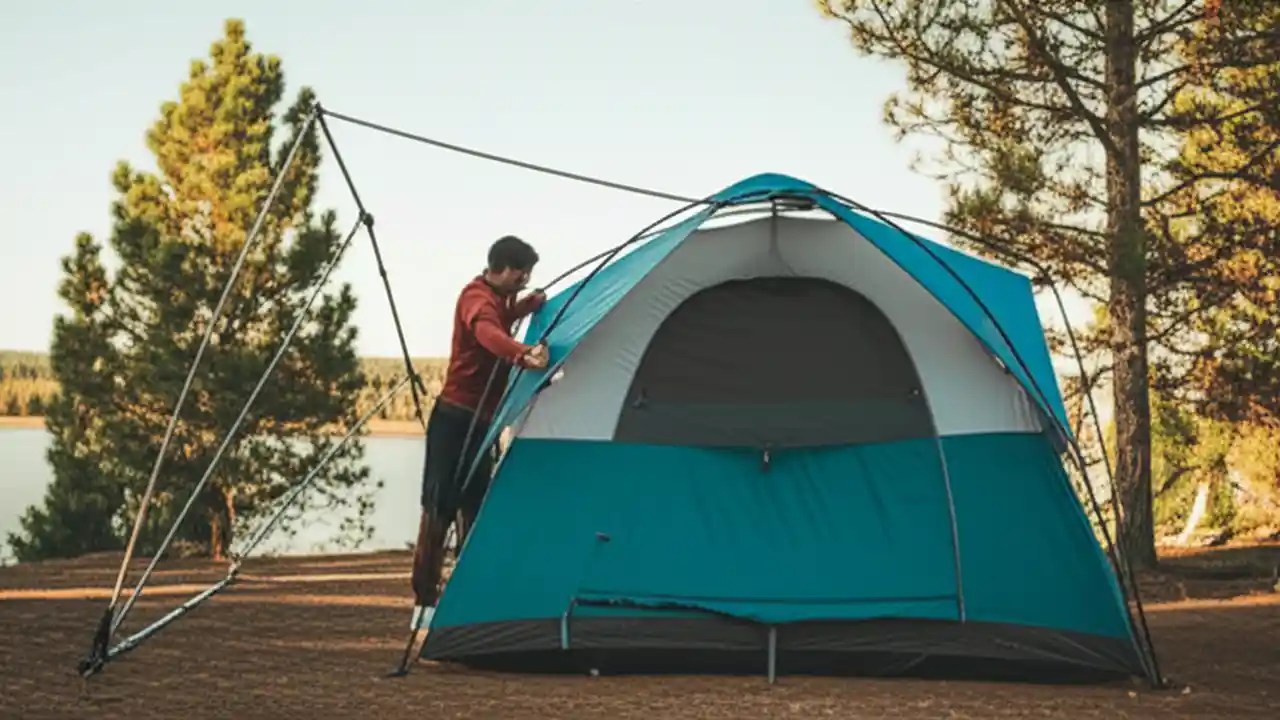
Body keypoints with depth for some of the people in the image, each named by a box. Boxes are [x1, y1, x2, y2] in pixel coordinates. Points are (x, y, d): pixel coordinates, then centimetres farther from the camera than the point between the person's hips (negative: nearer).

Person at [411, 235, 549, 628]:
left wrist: (525, 307, 13)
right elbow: (487, 332, -40)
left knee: (475, 508, 11)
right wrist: (522, 354, -60)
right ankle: (425, 601, -7)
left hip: (480, 421, 10)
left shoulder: (496, 297, 12)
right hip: (455, 418, -10)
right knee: (439, 506, -8)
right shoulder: (477, 297, -17)